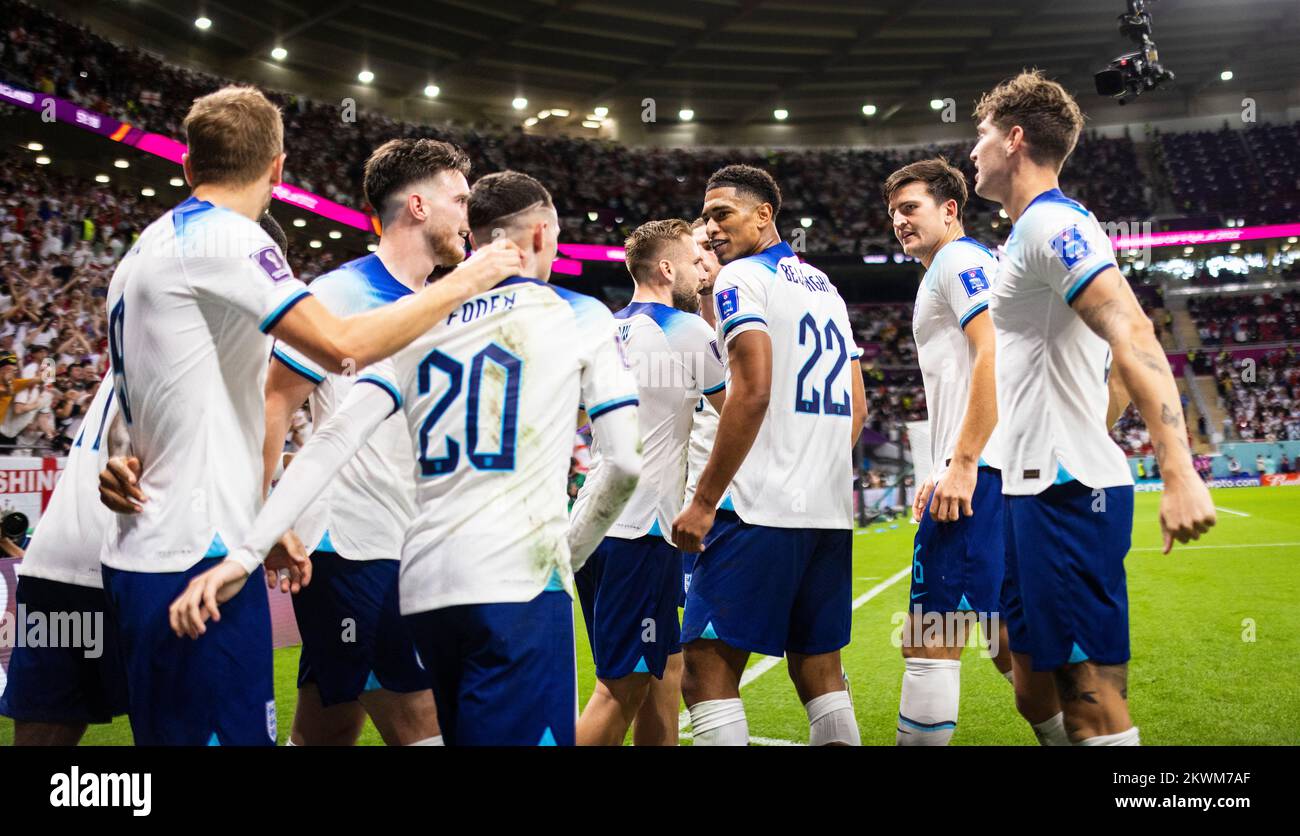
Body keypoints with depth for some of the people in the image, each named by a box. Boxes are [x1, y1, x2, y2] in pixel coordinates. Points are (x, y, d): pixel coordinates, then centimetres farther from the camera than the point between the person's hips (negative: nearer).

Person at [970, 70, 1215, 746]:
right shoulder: (1038, 229, 18)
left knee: (1092, 696, -6)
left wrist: (1179, 476, -32)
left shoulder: (1051, 224, -11)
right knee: (1030, 670, 16)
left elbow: (1132, 337, -24)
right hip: (1036, 487, 10)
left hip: (1065, 490, -10)